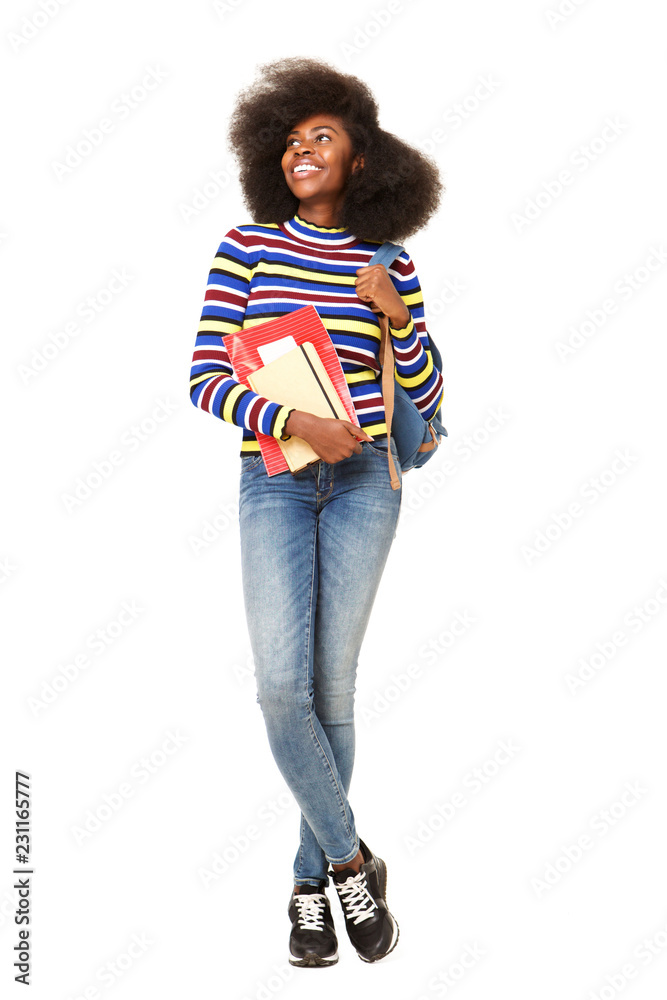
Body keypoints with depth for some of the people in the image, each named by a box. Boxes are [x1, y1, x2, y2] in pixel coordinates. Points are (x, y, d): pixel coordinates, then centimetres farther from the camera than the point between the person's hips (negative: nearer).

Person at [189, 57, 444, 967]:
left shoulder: (388, 266, 5)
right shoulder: (248, 246, 1)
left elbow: (426, 396, 5)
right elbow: (206, 378, -5)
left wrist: (396, 313, -11)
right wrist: (295, 422, -20)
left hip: (364, 481, 1)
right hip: (275, 482, -1)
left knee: (332, 687, 1)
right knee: (282, 686, -13)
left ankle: (312, 880, 18)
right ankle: (352, 861, 9)